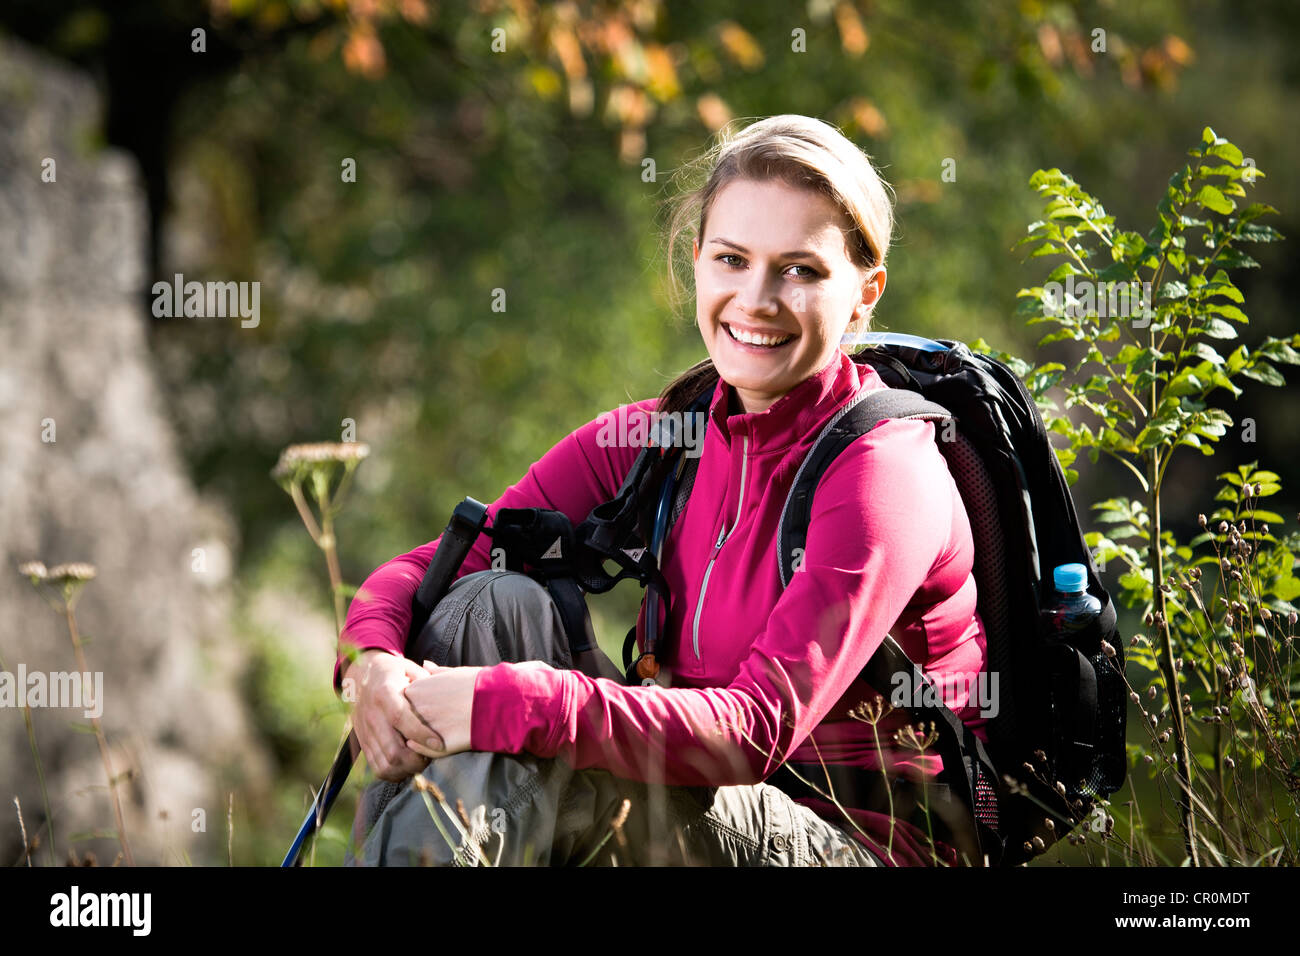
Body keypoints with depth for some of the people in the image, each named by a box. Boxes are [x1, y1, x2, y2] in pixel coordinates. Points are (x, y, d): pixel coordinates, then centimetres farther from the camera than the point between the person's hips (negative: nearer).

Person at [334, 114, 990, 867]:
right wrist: (371, 663, -26)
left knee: (533, 762, -29)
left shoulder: (887, 472, -16)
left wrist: (510, 706, -35)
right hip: (705, 813, 6)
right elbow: (430, 567, -1)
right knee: (500, 602, -14)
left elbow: (759, 732, -26)